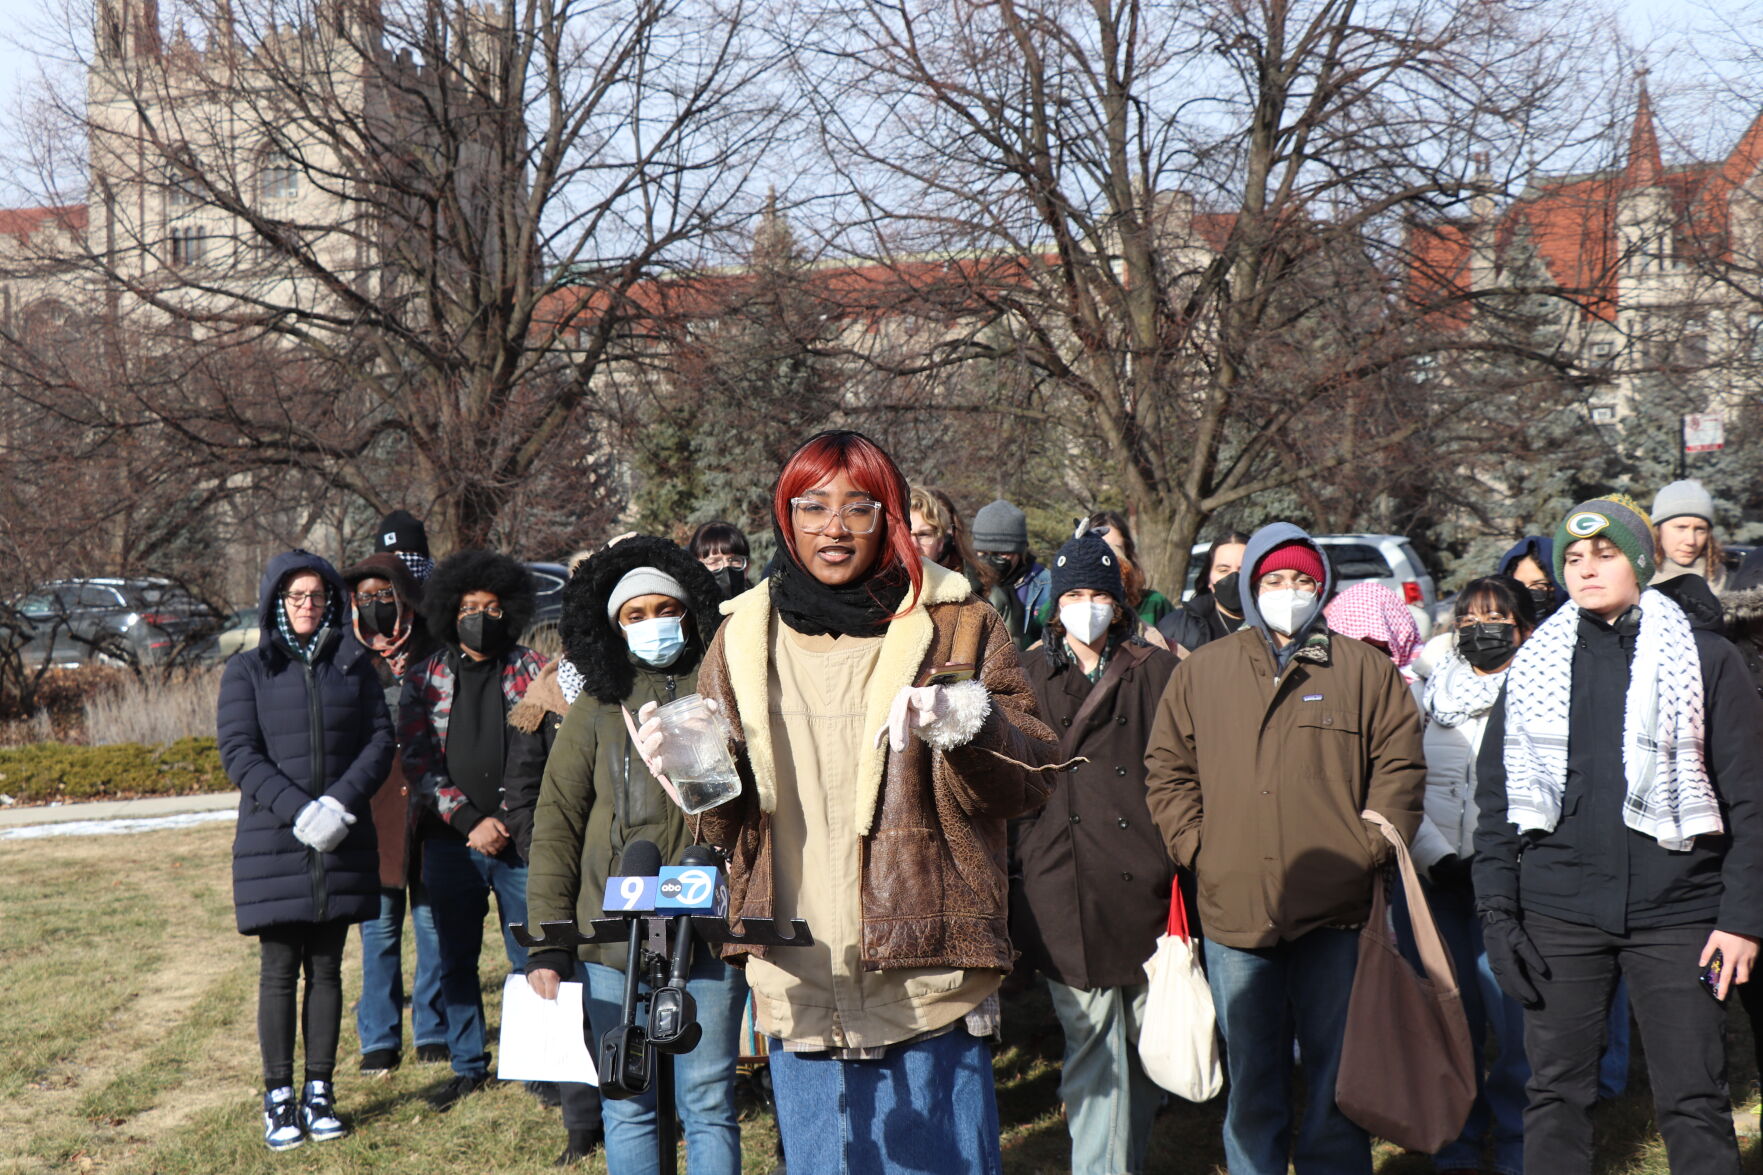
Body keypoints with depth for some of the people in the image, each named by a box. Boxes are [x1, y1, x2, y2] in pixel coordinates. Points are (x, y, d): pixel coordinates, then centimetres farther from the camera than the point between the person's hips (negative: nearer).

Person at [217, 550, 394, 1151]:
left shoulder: (354, 663, 9)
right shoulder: (248, 670, 3)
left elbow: (381, 740, 3)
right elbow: (238, 753, -6)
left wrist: (340, 803, -13)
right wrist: (299, 811, -18)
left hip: (343, 844, 2)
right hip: (273, 844, -2)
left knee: (327, 968, 7)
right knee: (279, 971, 1)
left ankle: (319, 1093, 14)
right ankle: (279, 1099, 8)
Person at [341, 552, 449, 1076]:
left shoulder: (432, 652, 6)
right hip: (373, 808, 0)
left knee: (433, 917, 4)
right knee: (379, 923, 2)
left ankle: (433, 1032, 16)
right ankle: (380, 1040, 12)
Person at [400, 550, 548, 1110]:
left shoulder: (532, 672, 4)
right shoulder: (425, 680, 7)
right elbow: (416, 759, 0)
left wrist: (509, 821, -10)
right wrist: (469, 820, -10)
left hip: (521, 839, -1)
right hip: (450, 842, 2)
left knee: (530, 957, 2)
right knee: (456, 959, 9)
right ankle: (467, 1066, 21)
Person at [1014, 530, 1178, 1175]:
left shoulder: (1157, 672, 10)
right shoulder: (1030, 675, 11)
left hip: (1145, 880, 1)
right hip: (1068, 889, -1)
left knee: (1146, 1041, 7)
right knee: (1090, 1043, -5)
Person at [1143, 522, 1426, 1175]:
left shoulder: (1363, 669, 8)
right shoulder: (1201, 672, 12)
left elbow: (1399, 766, 6)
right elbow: (1167, 771, 12)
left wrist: (1371, 847, -4)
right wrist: (1196, 848, 0)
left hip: (1335, 911, -1)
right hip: (1234, 911, 1)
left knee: (1335, 1078, 5)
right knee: (1251, 1086, 9)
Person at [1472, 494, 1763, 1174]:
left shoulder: (1704, 659, 3)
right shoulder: (1533, 667, 10)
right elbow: (1497, 797, 11)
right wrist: (1496, 912, 2)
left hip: (1676, 911, -2)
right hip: (1559, 910, 2)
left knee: (1694, 1102, 0)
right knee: (1556, 1093, 5)